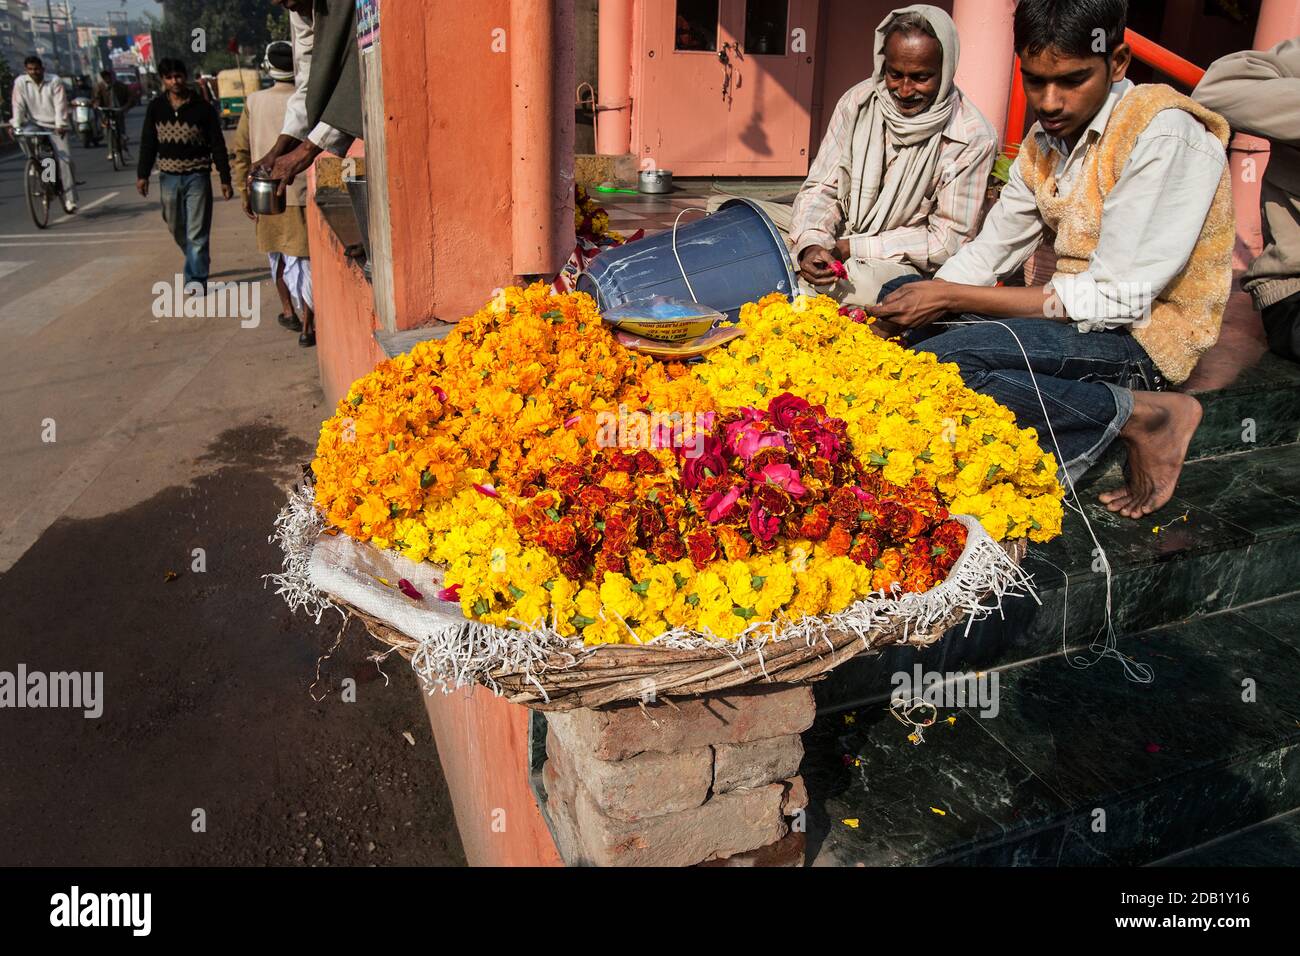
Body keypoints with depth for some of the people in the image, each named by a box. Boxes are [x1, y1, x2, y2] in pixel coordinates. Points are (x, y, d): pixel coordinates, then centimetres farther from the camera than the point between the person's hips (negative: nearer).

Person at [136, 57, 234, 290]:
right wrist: (142, 174, 3)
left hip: (197, 176, -4)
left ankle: (196, 278, 2)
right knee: (177, 229, 14)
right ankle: (200, 262, 36)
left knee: (196, 232, -4)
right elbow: (148, 143, 9)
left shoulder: (202, 108, -4)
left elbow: (218, 145, -2)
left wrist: (225, 179, -5)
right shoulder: (156, 108, 5)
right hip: (168, 176, 4)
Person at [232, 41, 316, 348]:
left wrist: (244, 193, 12)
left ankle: (287, 311, 34)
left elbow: (239, 152, 4)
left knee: (277, 255, 21)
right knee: (302, 259, 0)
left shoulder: (254, 102, 2)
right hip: (300, 194, -4)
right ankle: (307, 327, -2)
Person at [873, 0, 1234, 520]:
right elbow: (988, 252, 9)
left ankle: (1142, 415, -13)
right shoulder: (1046, 138, 7)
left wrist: (951, 298, -23)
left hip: (1141, 337, -9)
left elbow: (1116, 300, -23)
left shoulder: (1163, 135, -18)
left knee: (935, 365, -27)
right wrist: (902, 315, -8)